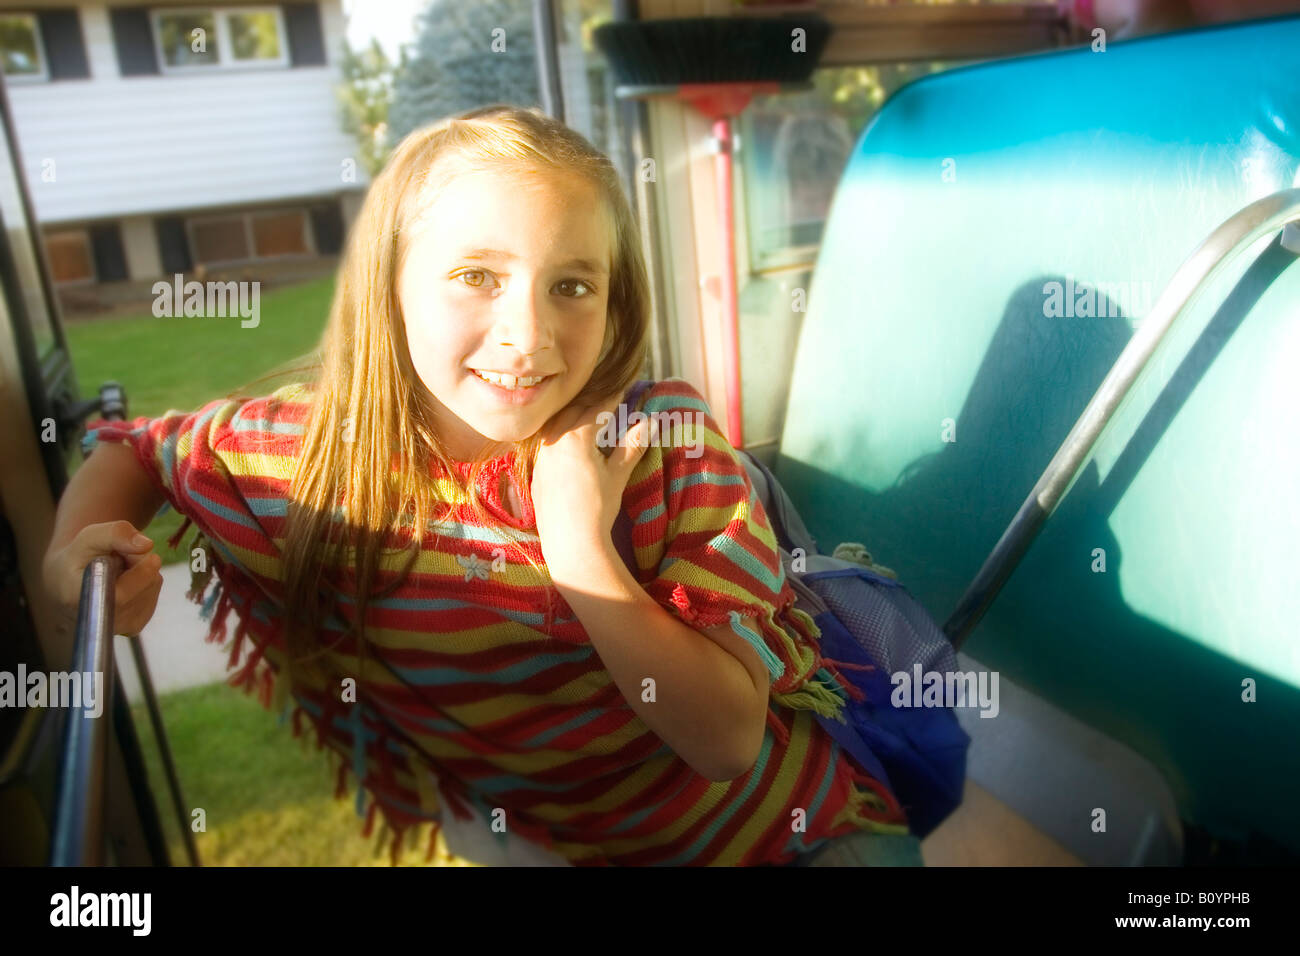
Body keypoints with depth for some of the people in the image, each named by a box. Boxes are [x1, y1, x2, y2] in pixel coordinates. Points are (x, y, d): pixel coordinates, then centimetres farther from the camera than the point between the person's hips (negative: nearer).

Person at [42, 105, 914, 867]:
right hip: (522, 842, 3)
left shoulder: (670, 441, -18)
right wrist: (78, 552, -12)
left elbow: (728, 743, -20)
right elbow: (130, 450, 8)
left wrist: (582, 546, -28)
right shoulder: (315, 451, -13)